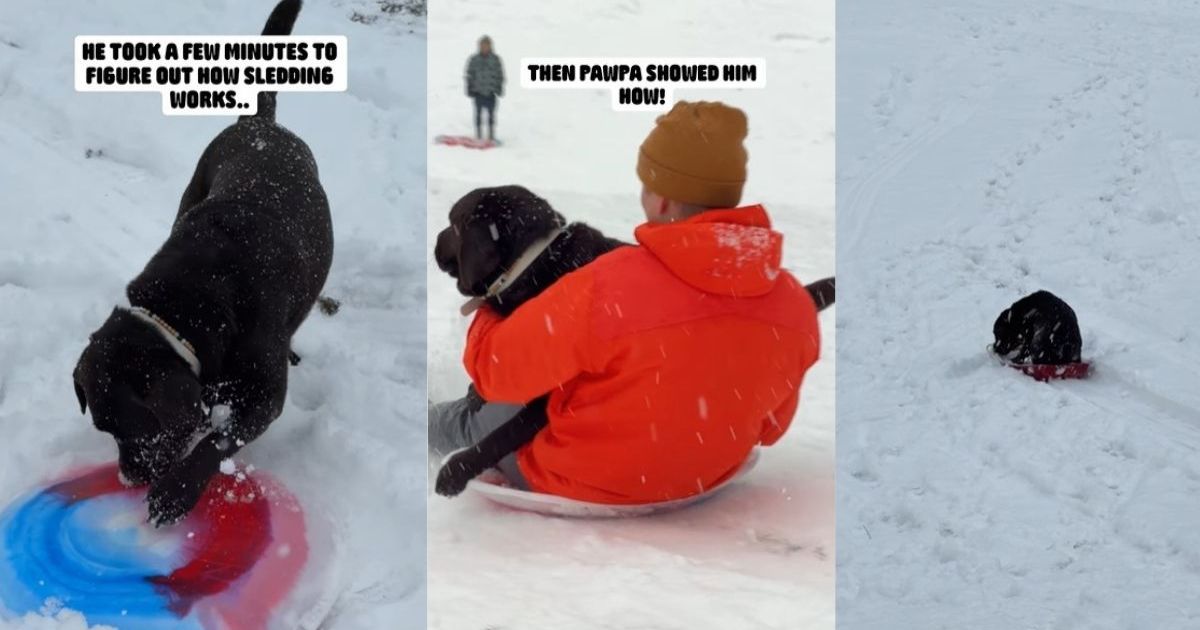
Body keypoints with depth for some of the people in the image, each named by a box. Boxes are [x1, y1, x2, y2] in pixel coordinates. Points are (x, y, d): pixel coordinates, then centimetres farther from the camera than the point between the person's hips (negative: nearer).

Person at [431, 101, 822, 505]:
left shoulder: (602, 290, -34)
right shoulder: (796, 306, -17)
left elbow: (494, 366, -17)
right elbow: (769, 426, 1)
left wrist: (485, 316, 6)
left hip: (581, 484, -5)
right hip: (706, 482, 5)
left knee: (470, 419, 24)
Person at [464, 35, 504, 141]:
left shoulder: (495, 59, 2)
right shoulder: (474, 59, 1)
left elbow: (500, 75, 7)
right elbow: (469, 75, 5)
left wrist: (499, 88, 1)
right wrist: (470, 89, 1)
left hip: (491, 92, 0)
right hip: (478, 91, 0)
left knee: (491, 114, 4)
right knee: (479, 113, 3)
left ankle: (491, 135, 11)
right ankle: (479, 135, 9)